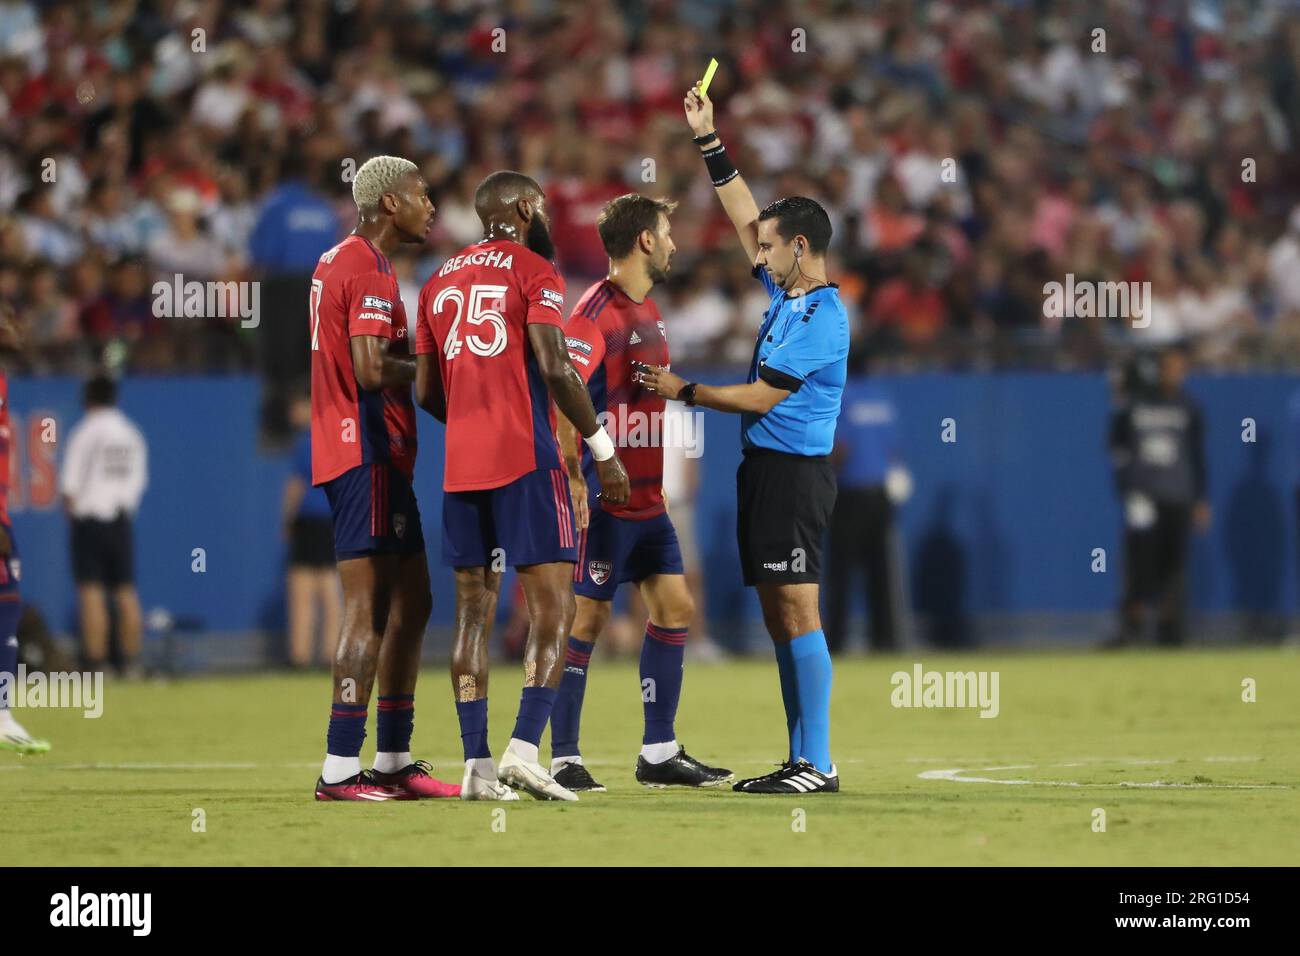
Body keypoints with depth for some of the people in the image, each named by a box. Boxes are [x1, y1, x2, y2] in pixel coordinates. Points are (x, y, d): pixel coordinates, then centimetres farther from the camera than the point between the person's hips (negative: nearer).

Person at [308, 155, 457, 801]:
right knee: (369, 609, -10)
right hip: (367, 455, -10)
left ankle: (394, 759, 17)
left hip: (353, 451, 10)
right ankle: (340, 769, -12)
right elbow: (371, 371, -22)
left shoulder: (336, 263, 18)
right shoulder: (368, 271, -13)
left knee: (410, 601, 14)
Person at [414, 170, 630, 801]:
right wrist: (602, 448, -6)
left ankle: (476, 766, 3)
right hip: (525, 461, -6)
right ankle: (523, 750, -17)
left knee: (473, 613, 7)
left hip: (461, 465, 6)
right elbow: (555, 369, -13)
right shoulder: (532, 271, -2)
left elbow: (427, 393, 18)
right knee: (552, 608, -4)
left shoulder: (440, 281, 17)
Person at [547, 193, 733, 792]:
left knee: (675, 608, 8)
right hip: (604, 496, -9)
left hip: (646, 494, 9)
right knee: (588, 617, -5)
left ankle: (659, 755, 14)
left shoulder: (647, 310, 14)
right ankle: (564, 758, 1)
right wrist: (575, 477, -29)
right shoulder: (598, 311, -15)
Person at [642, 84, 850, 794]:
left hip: (794, 472, -10)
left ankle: (818, 765, -14)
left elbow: (760, 397, -14)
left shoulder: (821, 317, -14)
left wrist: (683, 391, -5)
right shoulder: (787, 294, 12)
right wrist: (709, 141, 22)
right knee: (778, 617, 8)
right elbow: (744, 215, 23)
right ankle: (801, 761, 10)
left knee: (797, 612, -12)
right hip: (764, 469, 10)